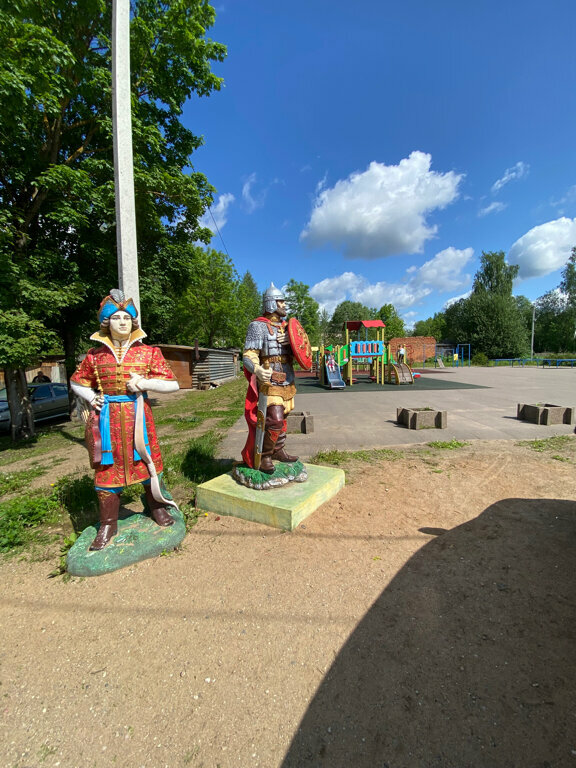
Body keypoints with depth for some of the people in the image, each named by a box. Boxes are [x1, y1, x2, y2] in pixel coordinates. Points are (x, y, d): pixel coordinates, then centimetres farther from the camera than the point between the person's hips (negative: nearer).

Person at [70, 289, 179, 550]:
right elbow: (77, 382, 21)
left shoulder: (148, 352, 2)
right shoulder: (95, 354, 7)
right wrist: (91, 398, 2)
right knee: (108, 467, 8)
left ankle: (156, 506, 30)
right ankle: (108, 524, 24)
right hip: (107, 418, 2)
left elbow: (172, 384, -1)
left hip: (137, 415, -1)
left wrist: (144, 382, -15)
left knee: (145, 461, 6)